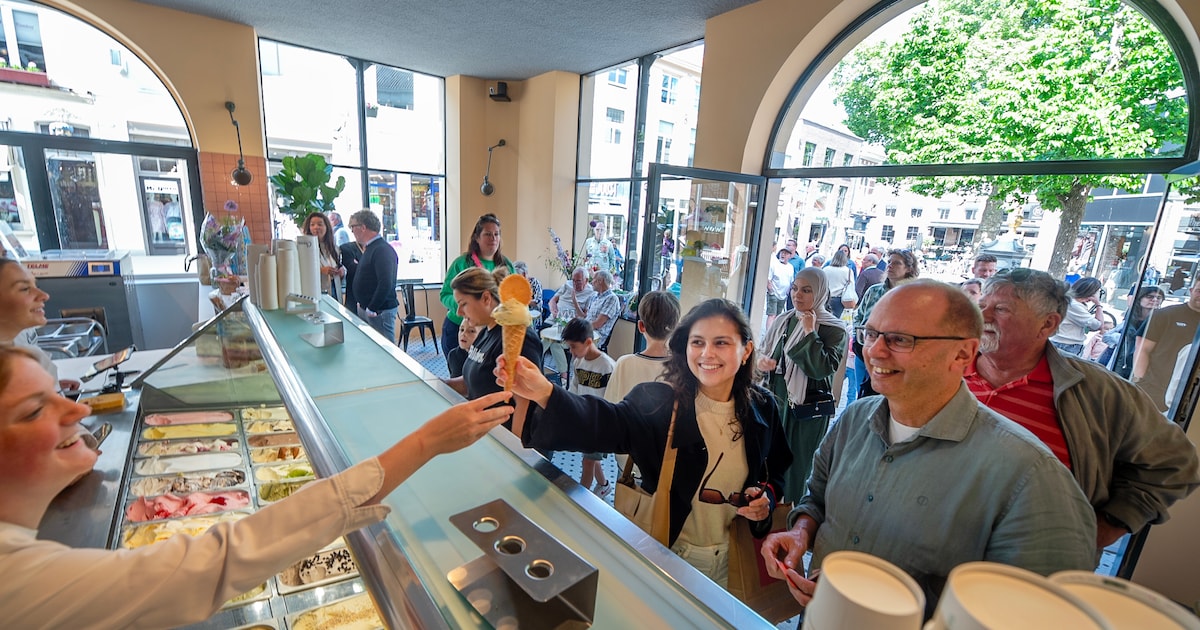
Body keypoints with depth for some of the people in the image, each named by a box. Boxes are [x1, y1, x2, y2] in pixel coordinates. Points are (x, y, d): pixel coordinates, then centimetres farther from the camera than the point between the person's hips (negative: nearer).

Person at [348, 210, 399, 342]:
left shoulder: (382, 250, -18)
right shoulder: (370, 248, 14)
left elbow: (385, 283, -26)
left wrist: (372, 309, -21)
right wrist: (363, 304, 16)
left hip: (379, 312, -10)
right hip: (366, 308, 10)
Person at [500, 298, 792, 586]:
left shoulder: (762, 407, -9)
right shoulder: (659, 402, -21)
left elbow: (778, 469, 7)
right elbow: (605, 422, -39)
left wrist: (768, 495, -14)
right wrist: (546, 394, -56)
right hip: (666, 552, -3)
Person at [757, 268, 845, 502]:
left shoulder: (833, 329, -10)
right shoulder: (784, 320, 6)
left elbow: (823, 369, -22)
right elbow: (765, 352, 17)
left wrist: (810, 333, -23)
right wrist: (761, 361, -5)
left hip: (807, 411, -5)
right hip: (775, 402, 6)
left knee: (795, 470, 8)